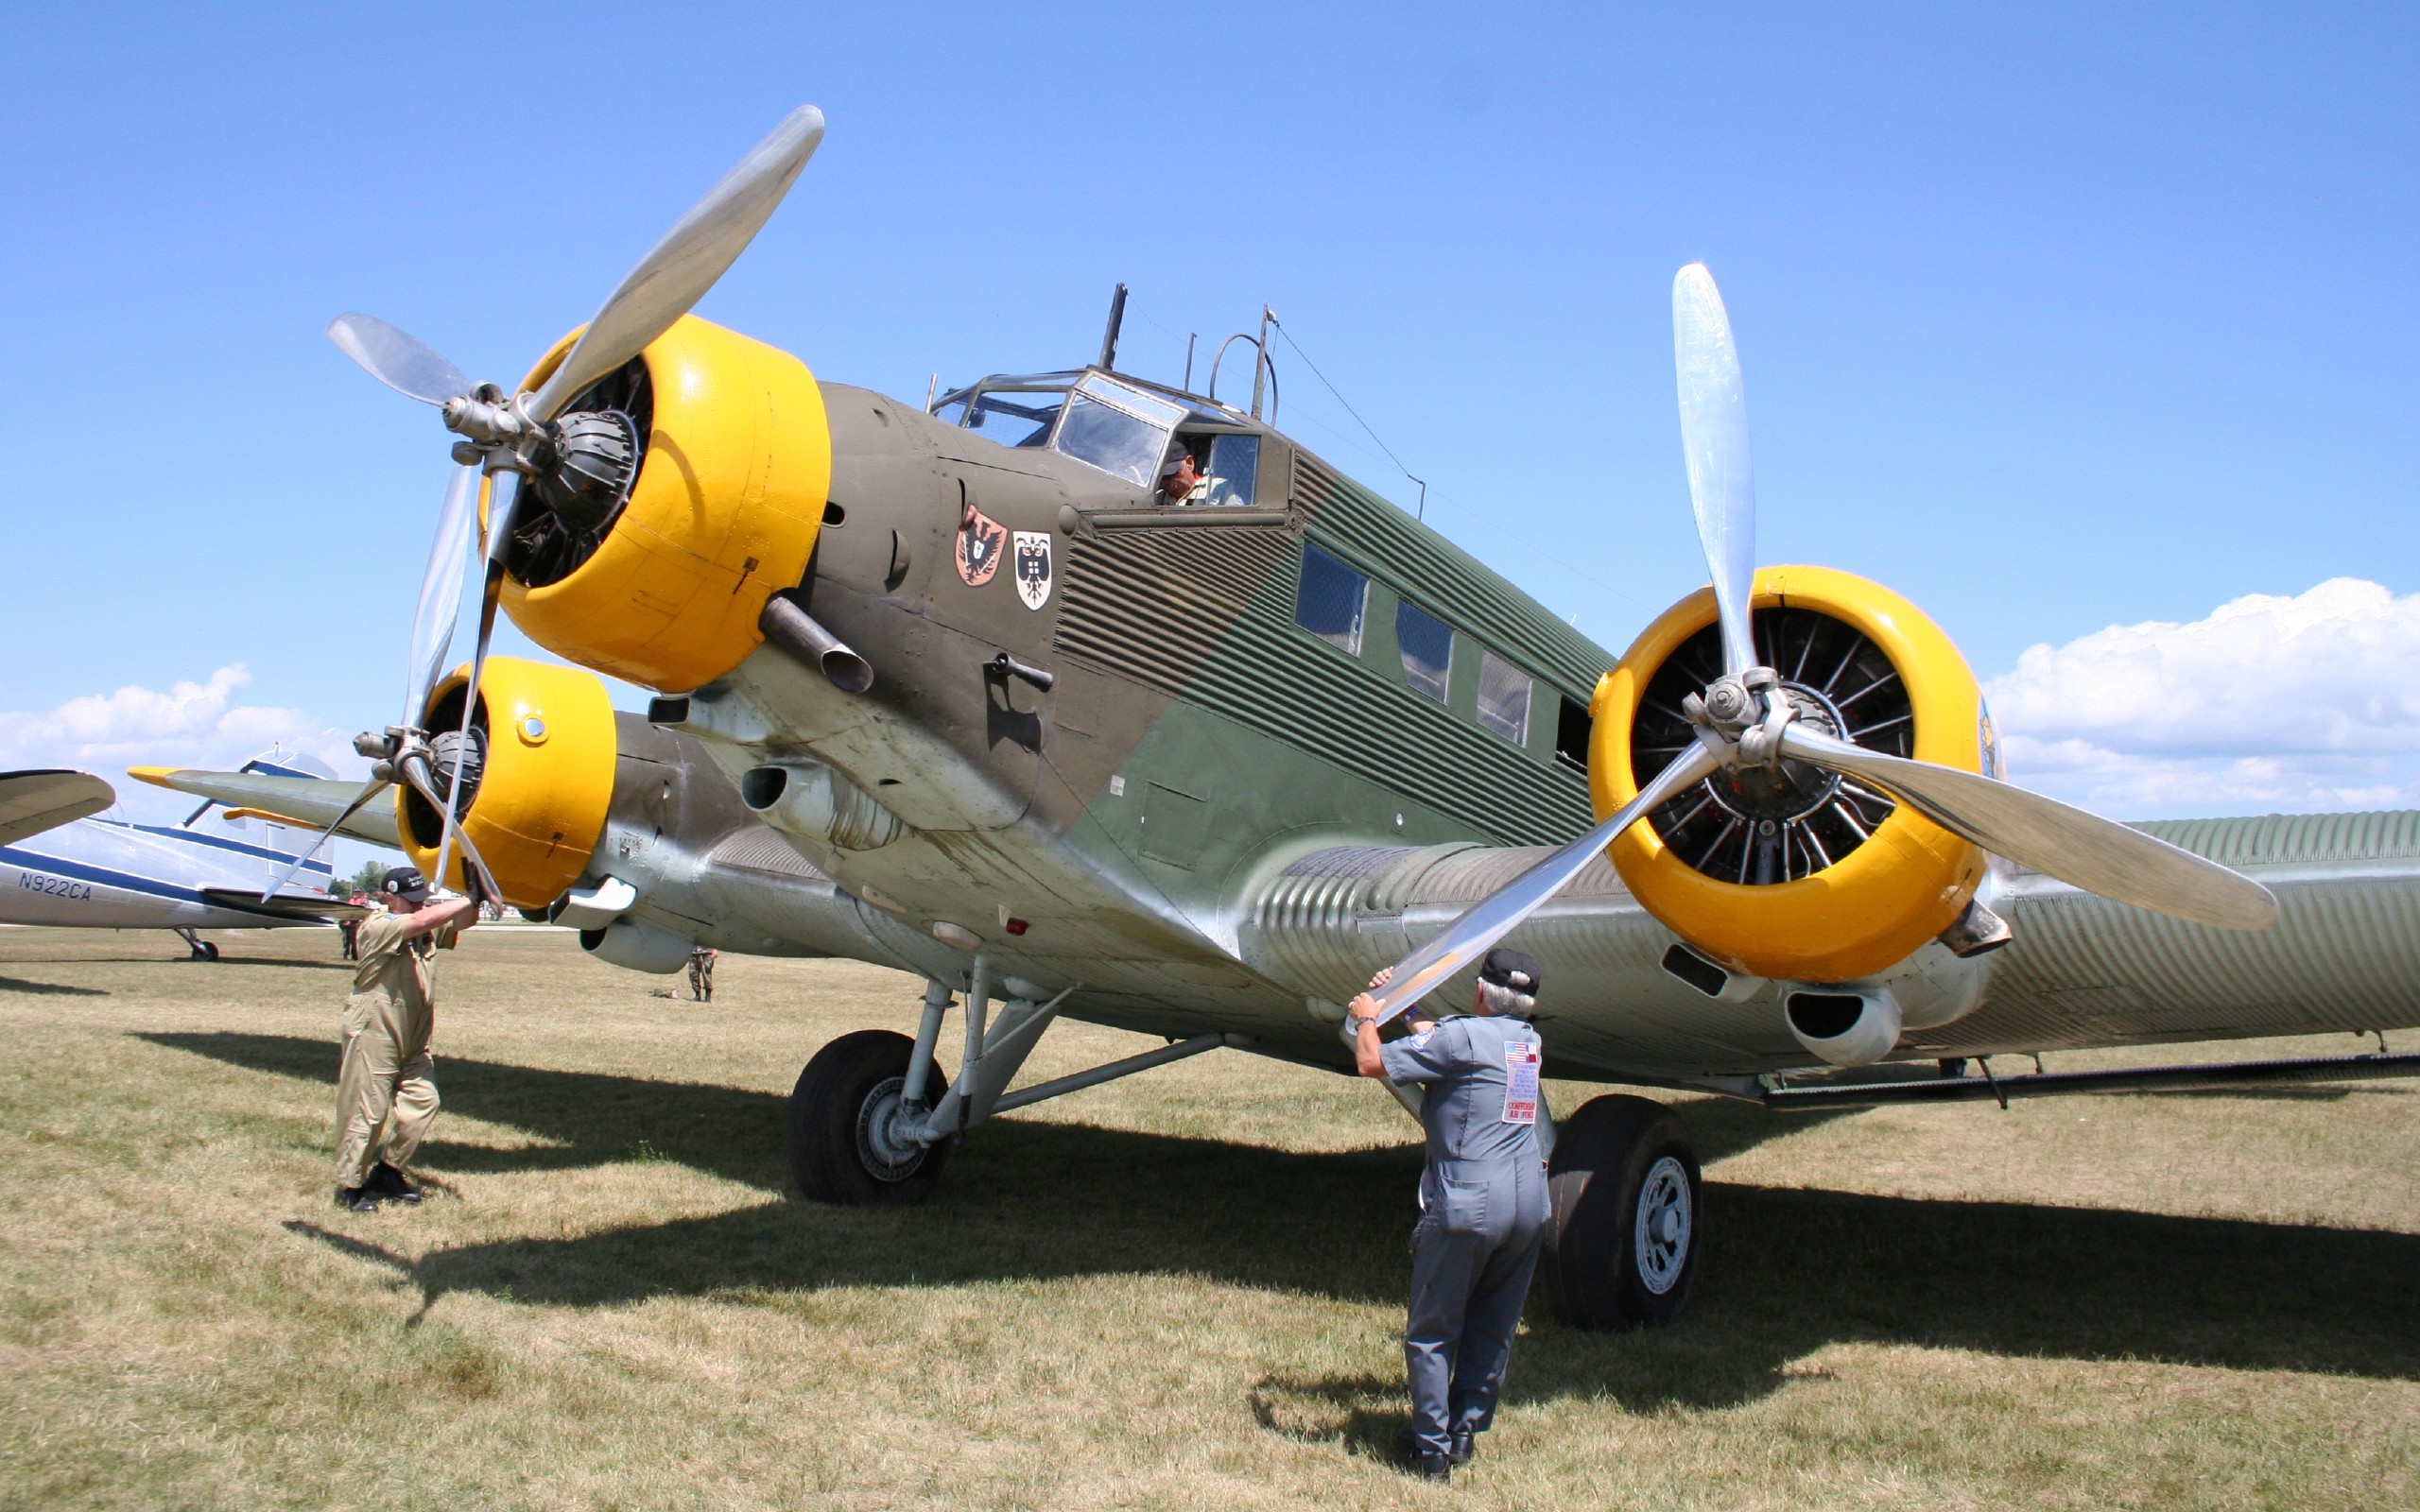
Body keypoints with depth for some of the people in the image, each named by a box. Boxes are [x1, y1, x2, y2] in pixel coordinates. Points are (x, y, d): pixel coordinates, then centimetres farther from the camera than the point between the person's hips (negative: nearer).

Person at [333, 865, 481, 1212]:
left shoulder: (431, 931, 9)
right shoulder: (376, 927, -14)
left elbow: (461, 922, -5)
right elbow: (422, 920, -29)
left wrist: (474, 899, -26)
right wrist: (469, 899, -31)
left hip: (414, 1040, 8)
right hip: (373, 1035, -7)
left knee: (423, 1101, 5)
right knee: (367, 1111, -2)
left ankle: (387, 1174, 21)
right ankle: (350, 1186, 11)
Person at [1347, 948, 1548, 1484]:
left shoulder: (1464, 1034, -12)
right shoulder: (1528, 1040, 12)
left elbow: (1372, 1063, -11)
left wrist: (1367, 1018, 7)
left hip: (1467, 1204, -7)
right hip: (1529, 1201, 7)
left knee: (1433, 1330, 6)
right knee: (1494, 1327, 17)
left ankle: (1432, 1448, 9)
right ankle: (1467, 1430, 25)